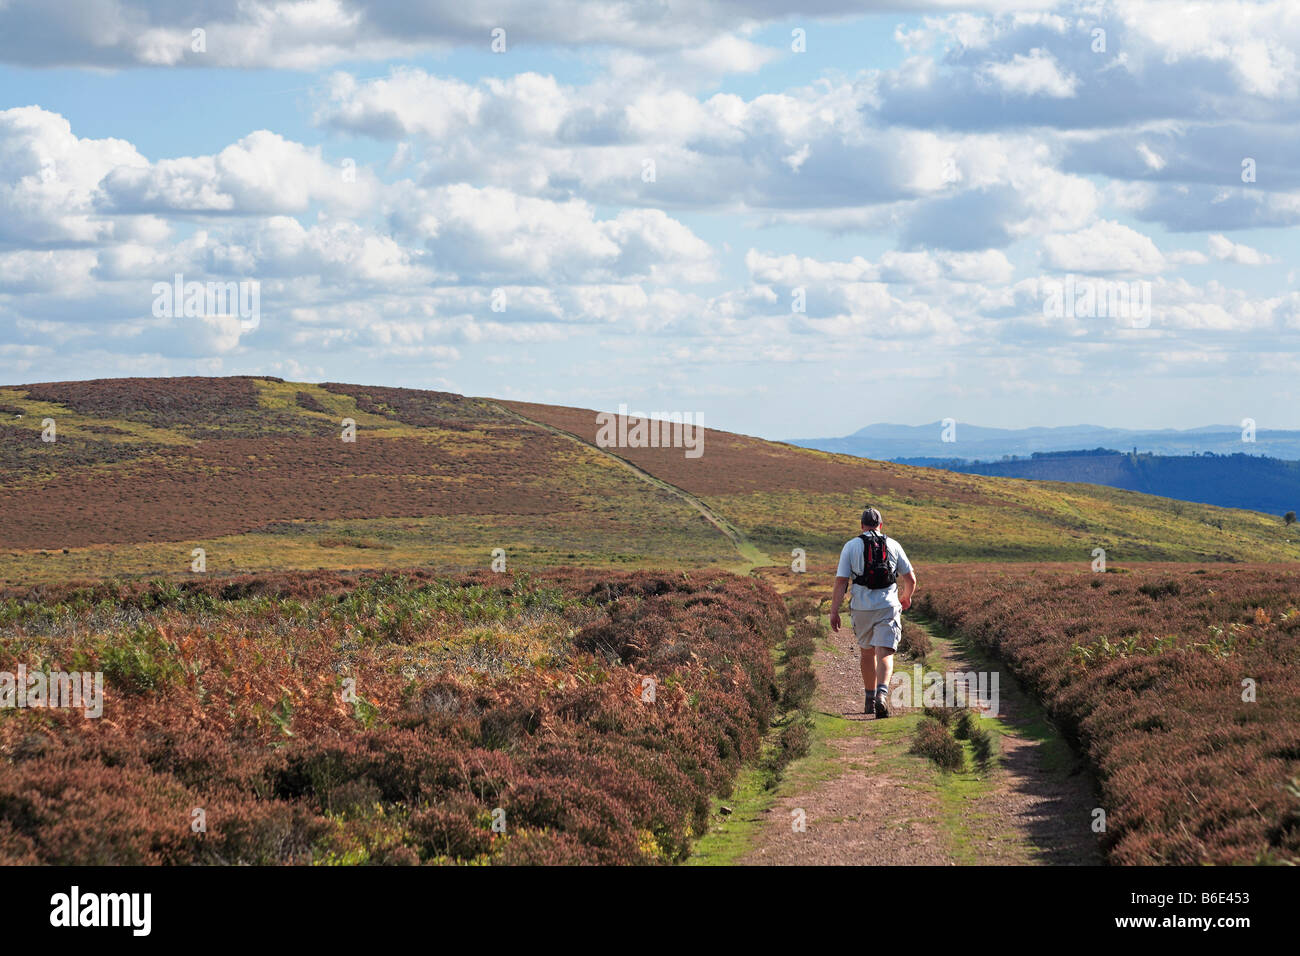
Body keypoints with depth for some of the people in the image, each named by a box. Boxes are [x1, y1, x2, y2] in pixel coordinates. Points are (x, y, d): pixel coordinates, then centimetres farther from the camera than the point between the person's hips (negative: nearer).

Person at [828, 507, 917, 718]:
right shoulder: (893, 545, 6)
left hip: (862, 607, 1)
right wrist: (906, 597, 31)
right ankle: (882, 694, -30)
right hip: (888, 606, -1)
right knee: (884, 654, -8)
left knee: (867, 652, 19)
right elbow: (911, 579, 11)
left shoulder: (851, 546, 2)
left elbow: (841, 581, -4)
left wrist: (834, 611, -3)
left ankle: (870, 699, 27)